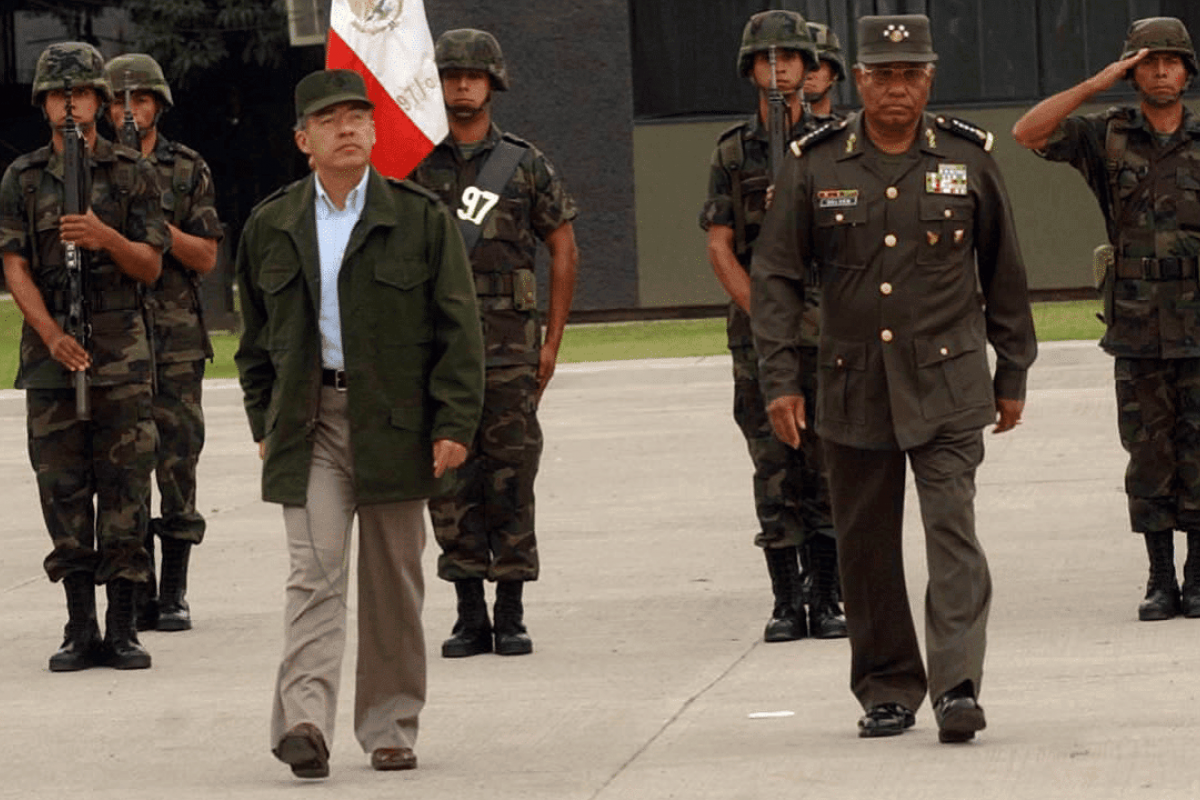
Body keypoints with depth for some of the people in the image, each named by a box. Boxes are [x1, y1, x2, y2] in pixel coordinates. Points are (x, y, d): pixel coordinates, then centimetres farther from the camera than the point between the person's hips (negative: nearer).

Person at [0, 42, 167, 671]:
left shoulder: (132, 173, 5)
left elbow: (150, 265, 3)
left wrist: (105, 237, -17)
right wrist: (52, 335, -11)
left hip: (122, 354, -1)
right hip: (51, 353, 1)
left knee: (124, 484, -4)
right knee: (63, 488, 2)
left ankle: (122, 627, 0)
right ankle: (80, 629, 7)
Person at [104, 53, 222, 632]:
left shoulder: (189, 170, 6)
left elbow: (206, 258, 3)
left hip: (176, 341, -1)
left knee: (177, 465, -3)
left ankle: (175, 595, 3)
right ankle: (138, 597, 5)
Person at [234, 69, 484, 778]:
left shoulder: (422, 218, 1)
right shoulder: (272, 227, 8)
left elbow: (458, 328, 0)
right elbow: (257, 338, 18)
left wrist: (454, 423, -7)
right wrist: (264, 423, 13)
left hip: (394, 421, 0)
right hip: (309, 421, 0)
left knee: (393, 581, 7)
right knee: (315, 571, -12)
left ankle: (390, 726, 17)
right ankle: (304, 721, -22)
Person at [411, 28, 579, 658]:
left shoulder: (524, 165, 5)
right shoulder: (415, 167, 7)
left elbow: (563, 249, 8)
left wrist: (552, 341, 3)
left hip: (507, 343, -1)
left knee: (510, 477, -2)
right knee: (448, 478, 1)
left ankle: (511, 615, 3)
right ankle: (469, 615, 7)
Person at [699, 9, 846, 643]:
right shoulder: (732, 153, 6)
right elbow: (719, 247, 2)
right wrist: (763, 312, -8)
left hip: (827, 324, 0)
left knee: (827, 470, -2)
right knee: (774, 474, 0)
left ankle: (826, 601, 4)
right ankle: (786, 604, 4)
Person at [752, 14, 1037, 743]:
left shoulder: (969, 158, 2)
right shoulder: (815, 165, 1)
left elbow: (1004, 273, 11)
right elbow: (775, 277, 4)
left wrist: (1013, 376, 13)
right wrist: (781, 380, -3)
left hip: (947, 385, -2)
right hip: (853, 387, 2)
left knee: (953, 531, -13)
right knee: (866, 547, 7)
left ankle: (957, 687, -19)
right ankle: (888, 692, 18)